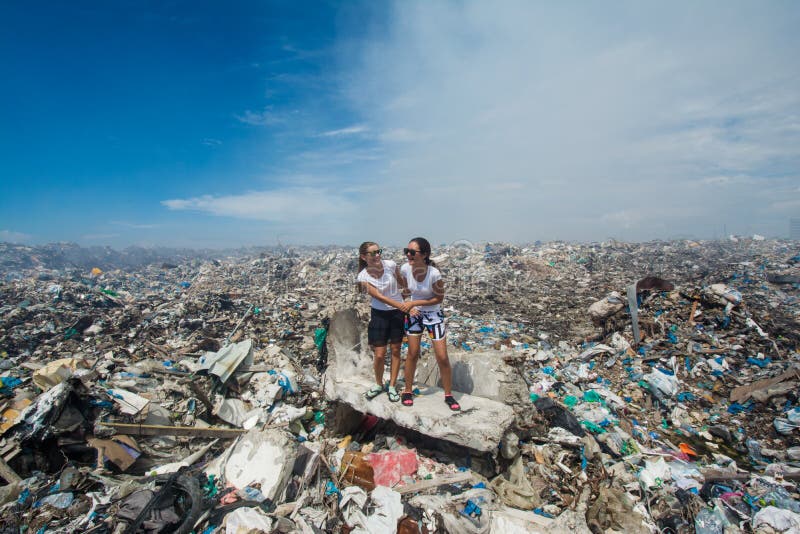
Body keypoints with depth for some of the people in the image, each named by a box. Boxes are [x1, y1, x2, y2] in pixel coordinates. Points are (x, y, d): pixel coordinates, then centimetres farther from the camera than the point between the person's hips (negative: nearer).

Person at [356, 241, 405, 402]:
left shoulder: (390, 265, -15)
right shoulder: (363, 277, -16)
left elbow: (403, 282, 3)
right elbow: (380, 297, -19)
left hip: (397, 312, 1)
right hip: (379, 314, -1)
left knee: (396, 350, 9)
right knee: (379, 354, 1)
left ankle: (392, 386, 26)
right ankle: (378, 384, 29)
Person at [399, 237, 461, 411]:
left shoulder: (434, 273, -29)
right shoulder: (405, 269, -16)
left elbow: (439, 298, -16)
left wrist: (414, 303, -21)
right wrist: (410, 306, -10)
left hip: (434, 315, -2)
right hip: (414, 313, 3)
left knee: (442, 358, 2)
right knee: (413, 354, 11)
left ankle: (448, 395, 22)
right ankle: (408, 391, 30)